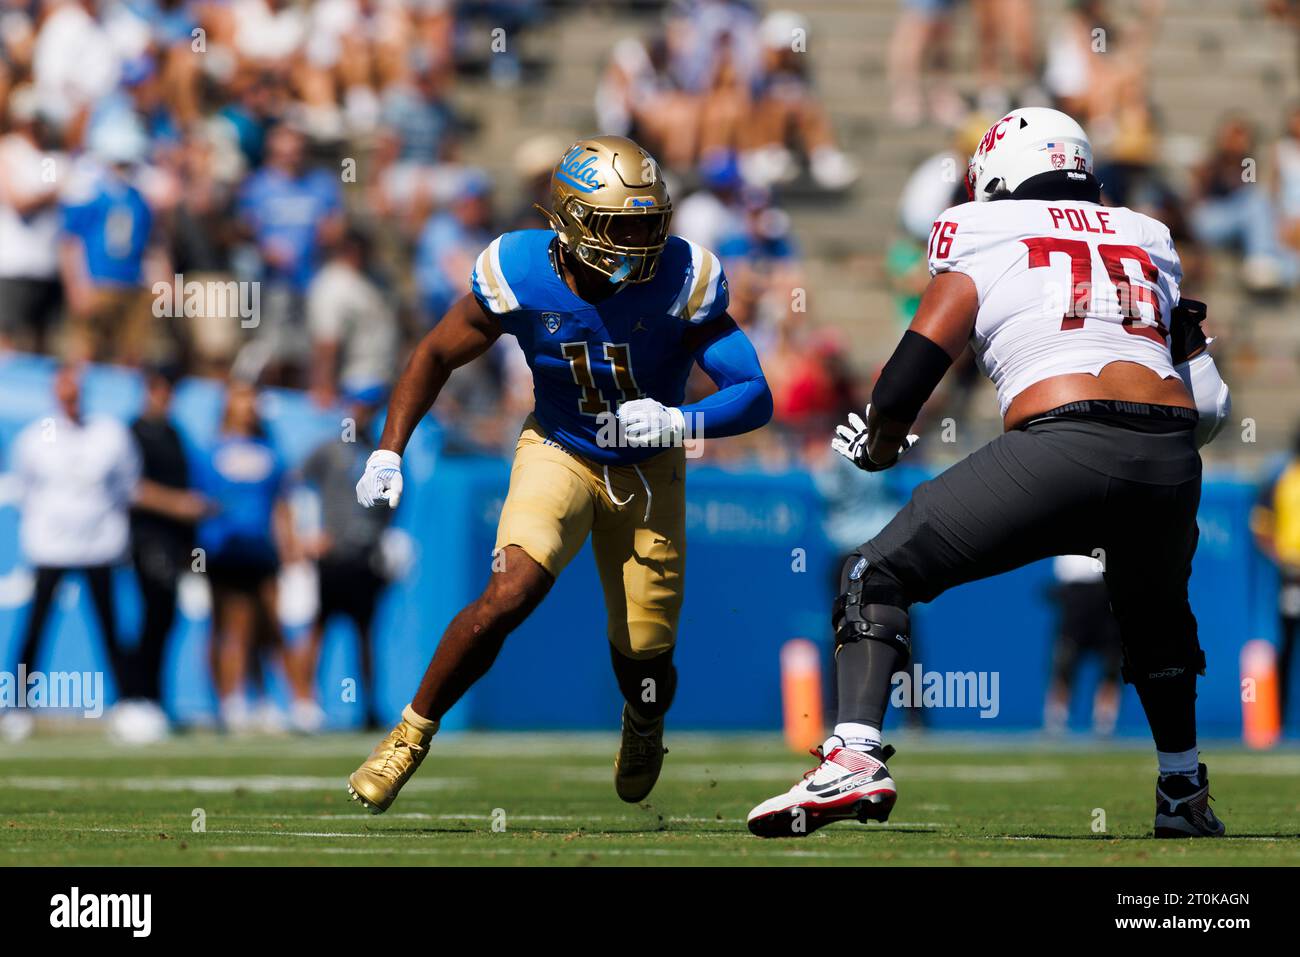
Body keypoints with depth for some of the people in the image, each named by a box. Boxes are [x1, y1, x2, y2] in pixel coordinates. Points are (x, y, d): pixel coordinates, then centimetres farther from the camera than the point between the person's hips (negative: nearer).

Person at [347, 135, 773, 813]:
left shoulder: (681, 282, -24)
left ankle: (644, 725, 44)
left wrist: (679, 422, -41)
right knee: (510, 595, -27)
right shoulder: (520, 275, -22)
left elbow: (755, 395, -23)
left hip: (648, 470, 1)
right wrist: (388, 452, -12)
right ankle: (412, 733, -6)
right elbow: (437, 356, -5)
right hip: (559, 453, -1)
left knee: (644, 657, 4)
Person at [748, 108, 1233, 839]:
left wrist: (880, 443, 28)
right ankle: (1186, 796, 41)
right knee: (1157, 618, 35)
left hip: (1062, 445, -4)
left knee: (879, 576, 8)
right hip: (1172, 461, 4)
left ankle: (856, 756, -12)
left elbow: (909, 377, 8)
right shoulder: (1149, 241, 25)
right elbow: (1210, 406, 19)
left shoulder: (984, 239, 15)